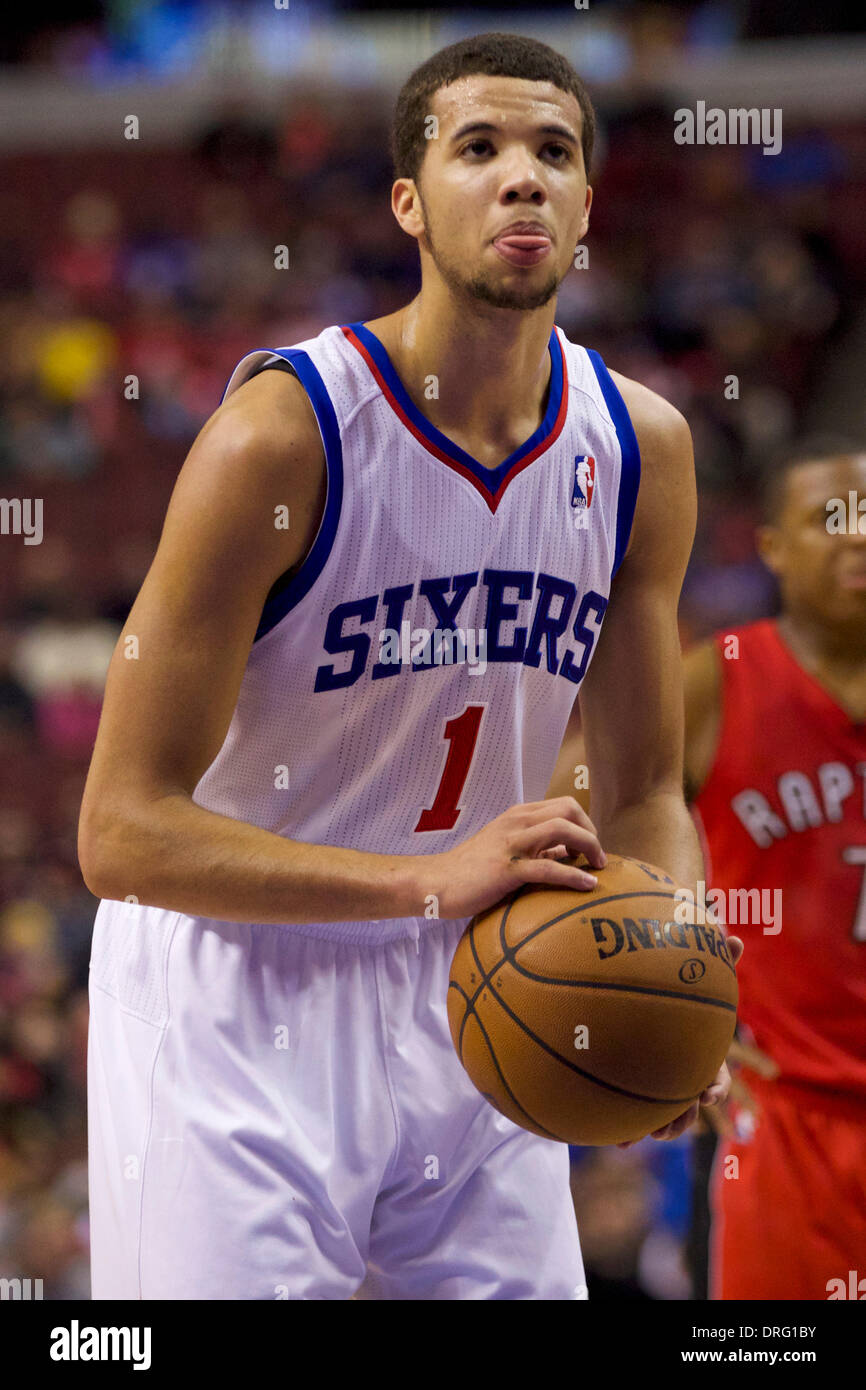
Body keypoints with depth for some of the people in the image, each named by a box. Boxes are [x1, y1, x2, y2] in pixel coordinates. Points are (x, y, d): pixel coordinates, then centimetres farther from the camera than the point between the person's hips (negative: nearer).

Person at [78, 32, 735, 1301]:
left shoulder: (640, 448, -2)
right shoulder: (281, 437, -19)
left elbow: (643, 792, 10)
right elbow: (123, 833, -21)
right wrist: (434, 880, -30)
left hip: (467, 1003, 5)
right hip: (234, 1000, -5)